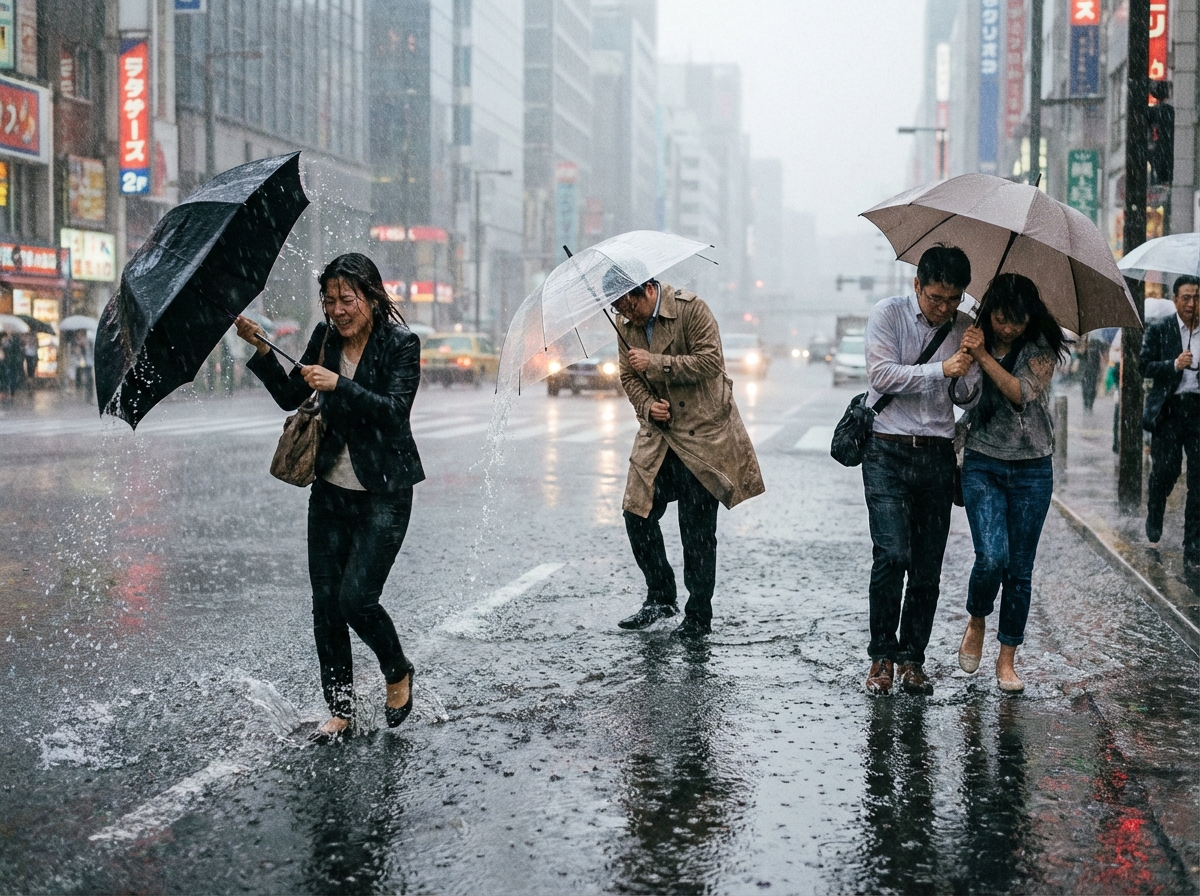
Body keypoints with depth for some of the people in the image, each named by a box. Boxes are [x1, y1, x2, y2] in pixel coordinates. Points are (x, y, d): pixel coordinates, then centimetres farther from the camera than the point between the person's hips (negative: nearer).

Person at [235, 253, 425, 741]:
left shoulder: (401, 344, -9)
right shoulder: (325, 337, 5)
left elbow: (394, 410, -21)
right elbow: (290, 397, 5)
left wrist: (338, 385, -29)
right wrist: (261, 350, -7)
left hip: (383, 494, -5)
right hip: (330, 489, 5)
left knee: (356, 599, -11)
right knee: (325, 603, 4)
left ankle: (399, 673, 17)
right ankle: (340, 709, 16)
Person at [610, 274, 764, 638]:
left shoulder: (691, 309, -13)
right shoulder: (626, 326, 6)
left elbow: (711, 362, -18)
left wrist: (655, 362, -22)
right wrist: (647, 406, -6)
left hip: (701, 434, -6)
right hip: (658, 432, 6)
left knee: (697, 529, -2)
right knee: (637, 513, 0)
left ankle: (698, 617, 10)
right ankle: (660, 597, 19)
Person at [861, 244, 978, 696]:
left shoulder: (964, 327, 8)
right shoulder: (888, 314, 0)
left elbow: (971, 395, 5)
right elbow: (881, 374, -12)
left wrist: (973, 362, -14)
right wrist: (941, 370, -14)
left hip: (938, 455, 3)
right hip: (888, 453, -3)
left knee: (928, 567, 3)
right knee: (892, 554, -14)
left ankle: (912, 658, 14)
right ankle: (882, 656, -1)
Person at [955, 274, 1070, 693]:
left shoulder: (1042, 347, -3)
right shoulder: (975, 339, 1)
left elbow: (1023, 393, -19)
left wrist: (984, 357, -22)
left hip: (1032, 469, 0)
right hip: (983, 465, 0)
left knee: (1019, 569, 4)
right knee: (992, 557, -17)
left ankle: (1006, 659, 18)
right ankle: (976, 620, 15)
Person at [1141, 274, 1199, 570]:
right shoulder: (1159, 330, 2)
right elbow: (1146, 365, -2)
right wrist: (1174, 365, -17)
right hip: (1169, 409, -2)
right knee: (1165, 470, 1)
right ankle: (1154, 518, 34)